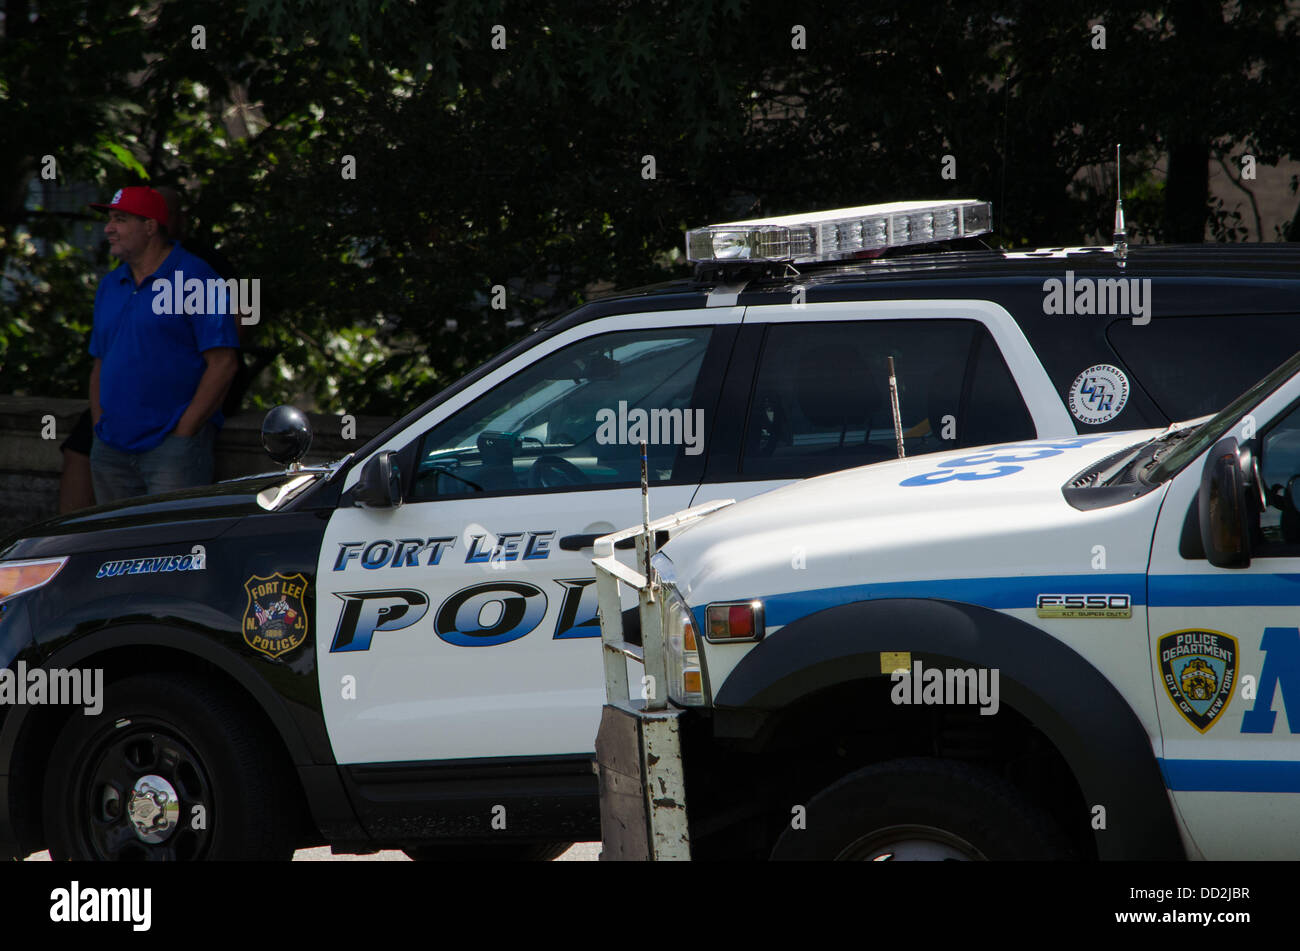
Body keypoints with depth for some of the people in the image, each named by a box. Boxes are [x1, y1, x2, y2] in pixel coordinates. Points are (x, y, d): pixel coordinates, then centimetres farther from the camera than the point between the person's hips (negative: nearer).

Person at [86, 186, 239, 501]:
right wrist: (99, 427, 7)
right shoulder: (109, 286, 16)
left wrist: (184, 431, -14)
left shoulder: (194, 279, -6)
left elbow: (223, 364, -11)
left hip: (172, 450, -7)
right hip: (111, 450, 7)